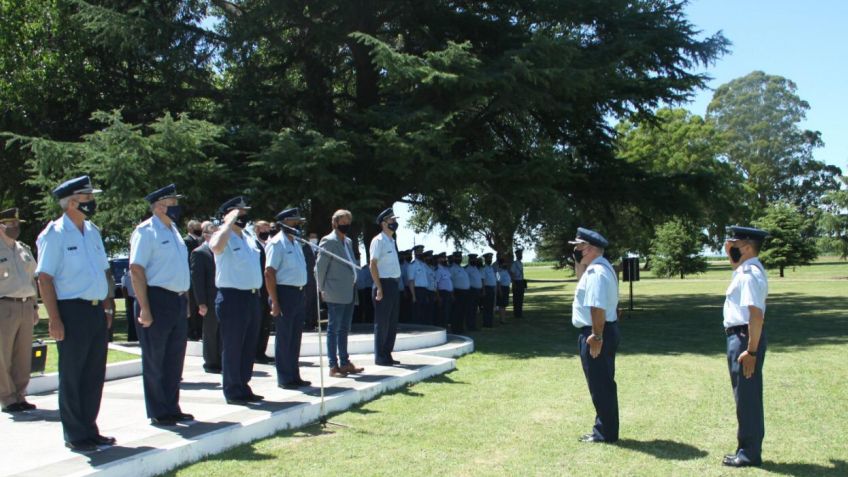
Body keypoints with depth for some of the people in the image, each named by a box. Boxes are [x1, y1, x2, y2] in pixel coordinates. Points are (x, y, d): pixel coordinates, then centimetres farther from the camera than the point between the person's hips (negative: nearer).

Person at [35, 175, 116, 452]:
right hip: (72, 312, -7)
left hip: (97, 311, 7)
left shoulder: (92, 231, 13)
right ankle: (75, 436, 14)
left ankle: (90, 430, 25)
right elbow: (45, 278, -14)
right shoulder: (55, 234, -9)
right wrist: (54, 320, -18)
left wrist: (108, 305, 13)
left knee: (95, 375, 13)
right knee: (72, 376, 3)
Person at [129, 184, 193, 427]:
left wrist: (184, 299, 15)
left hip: (178, 300, 8)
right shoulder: (146, 231, -10)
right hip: (157, 300, -8)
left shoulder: (173, 230, 15)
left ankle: (172, 408, 26)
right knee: (155, 359, 3)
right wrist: (144, 309, -21)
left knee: (175, 358, 15)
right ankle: (158, 413, 13)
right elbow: (136, 270, -17)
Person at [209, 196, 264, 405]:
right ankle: (232, 392, 8)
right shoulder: (224, 237, -7)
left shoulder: (248, 239, 17)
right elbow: (216, 246, -32)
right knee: (232, 347, -1)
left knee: (249, 348, 13)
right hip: (232, 297, -8)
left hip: (252, 296, 8)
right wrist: (230, 221, -22)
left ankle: (243, 387, 24)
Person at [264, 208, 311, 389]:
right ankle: (284, 379, 9)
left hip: (299, 293, 9)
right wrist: (275, 302, -19)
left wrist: (302, 293, 13)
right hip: (285, 293, -9)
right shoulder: (277, 243, -11)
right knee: (284, 337, 0)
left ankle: (294, 376, 23)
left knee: (295, 337, 14)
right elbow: (269, 273, -16)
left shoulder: (295, 243, 16)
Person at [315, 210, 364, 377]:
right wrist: (322, 290, -8)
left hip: (349, 293, 8)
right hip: (336, 294, -8)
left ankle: (344, 363, 22)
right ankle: (333, 366, 3)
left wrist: (354, 285, 12)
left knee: (344, 329, 14)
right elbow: (319, 267, -9)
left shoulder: (348, 241, 16)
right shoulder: (329, 241, -8)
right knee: (334, 329, -2)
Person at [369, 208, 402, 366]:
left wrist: (396, 284, 13)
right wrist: (379, 288, -19)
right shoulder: (378, 240, -11)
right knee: (382, 323, -2)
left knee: (392, 323, 13)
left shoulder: (392, 241, 15)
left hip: (394, 284, 9)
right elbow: (373, 265, -15)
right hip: (384, 284, -9)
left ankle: (387, 355, 22)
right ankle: (379, 357, 5)